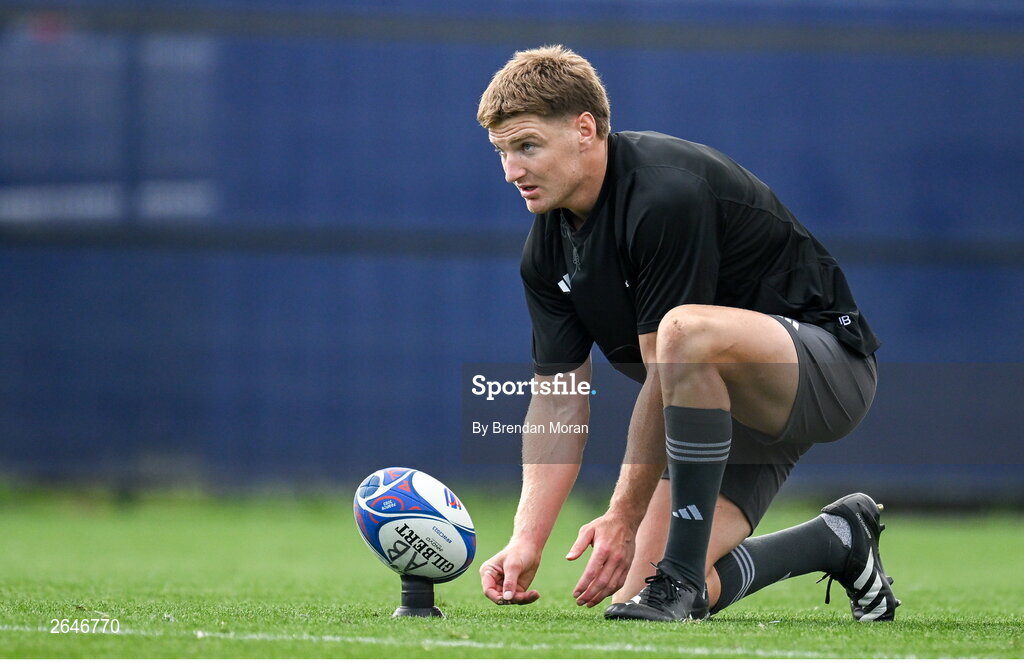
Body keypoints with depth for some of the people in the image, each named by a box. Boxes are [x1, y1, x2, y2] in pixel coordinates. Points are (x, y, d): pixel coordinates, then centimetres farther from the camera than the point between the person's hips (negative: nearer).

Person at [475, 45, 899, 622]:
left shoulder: (667, 195, -26)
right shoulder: (548, 248, 0)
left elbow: (664, 377, -25)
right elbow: (559, 400, 1)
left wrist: (624, 518, -23)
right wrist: (527, 541, -10)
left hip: (828, 364, -9)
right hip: (728, 404, 9)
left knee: (687, 330, -40)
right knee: (640, 594, -6)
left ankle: (682, 575, -27)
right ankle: (838, 541, 18)